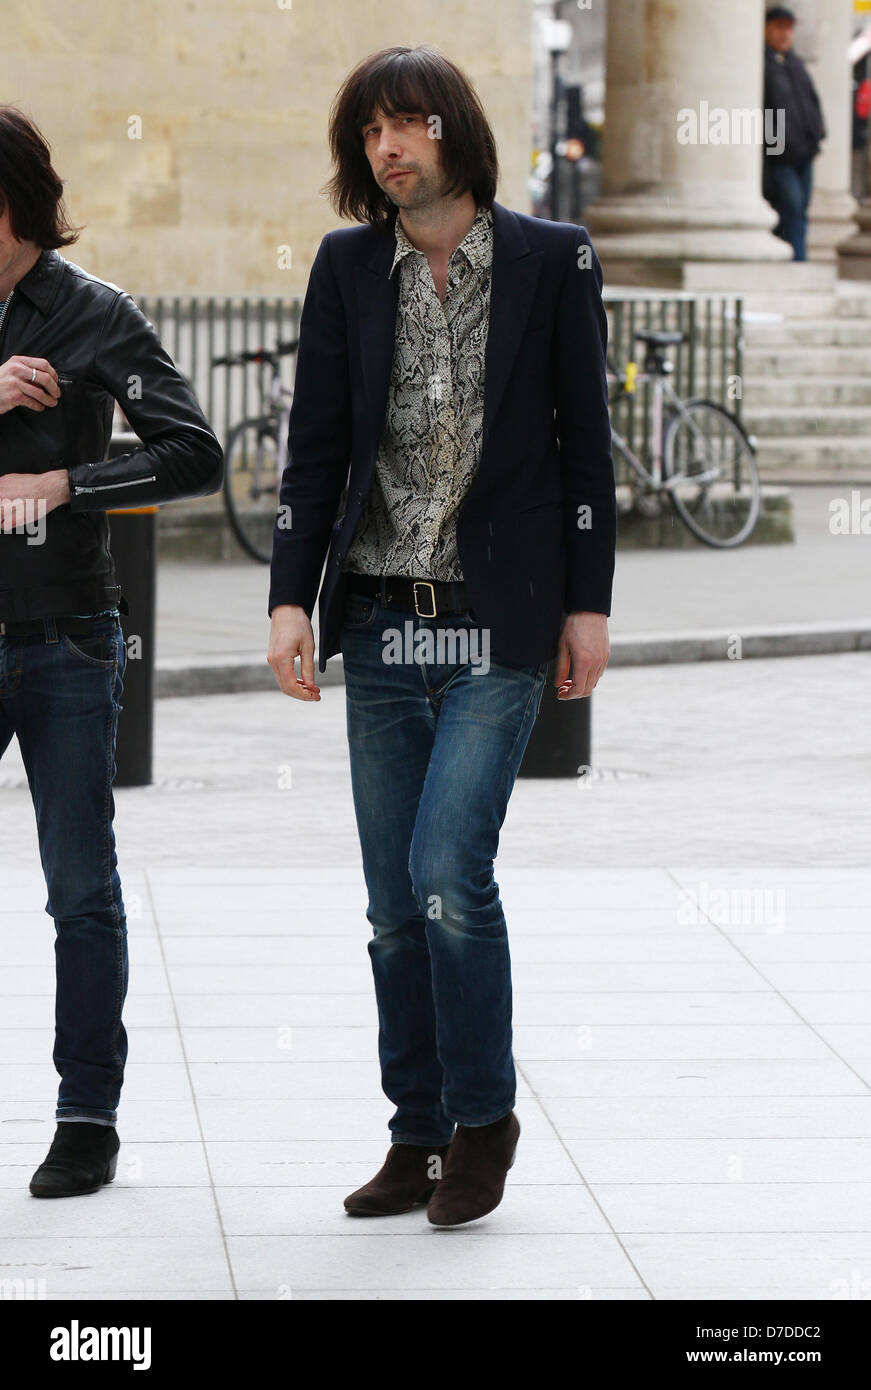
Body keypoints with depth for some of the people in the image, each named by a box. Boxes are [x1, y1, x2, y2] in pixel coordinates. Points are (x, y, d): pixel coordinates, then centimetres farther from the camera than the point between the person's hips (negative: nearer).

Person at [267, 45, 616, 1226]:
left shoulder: (553, 261, -1)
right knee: (395, 903, 7)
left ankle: (484, 1117, 4)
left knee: (448, 872, -14)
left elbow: (584, 441, 1)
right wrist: (292, 598, -3)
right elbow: (315, 448, 6)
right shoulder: (347, 269, 6)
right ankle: (420, 1137, 18)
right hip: (381, 621, 4)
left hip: (498, 625, -4)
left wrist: (588, 604, -2)